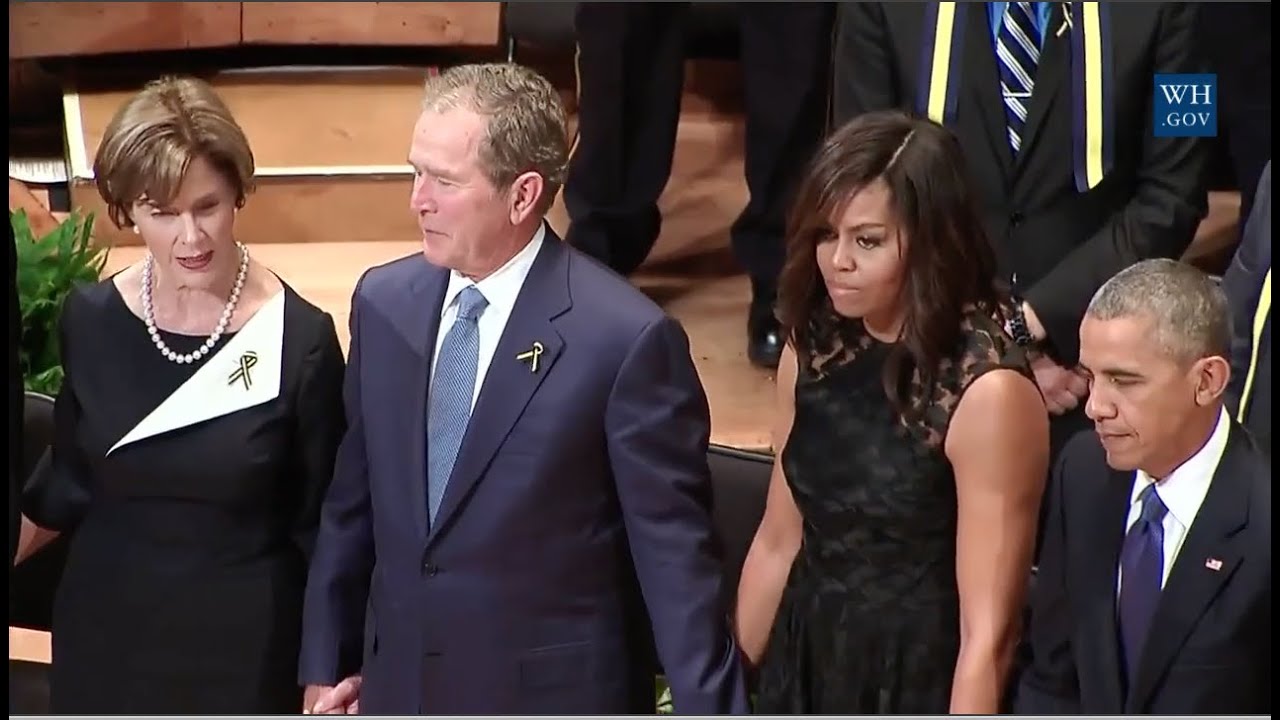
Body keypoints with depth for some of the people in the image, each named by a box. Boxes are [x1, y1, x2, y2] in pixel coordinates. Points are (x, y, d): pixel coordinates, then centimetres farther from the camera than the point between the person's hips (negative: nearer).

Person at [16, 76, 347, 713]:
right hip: (105, 638, 3)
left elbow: (323, 524, -4)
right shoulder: (90, 321, -3)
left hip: (244, 644, -3)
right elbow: (70, 488, 8)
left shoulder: (299, 338, -12)